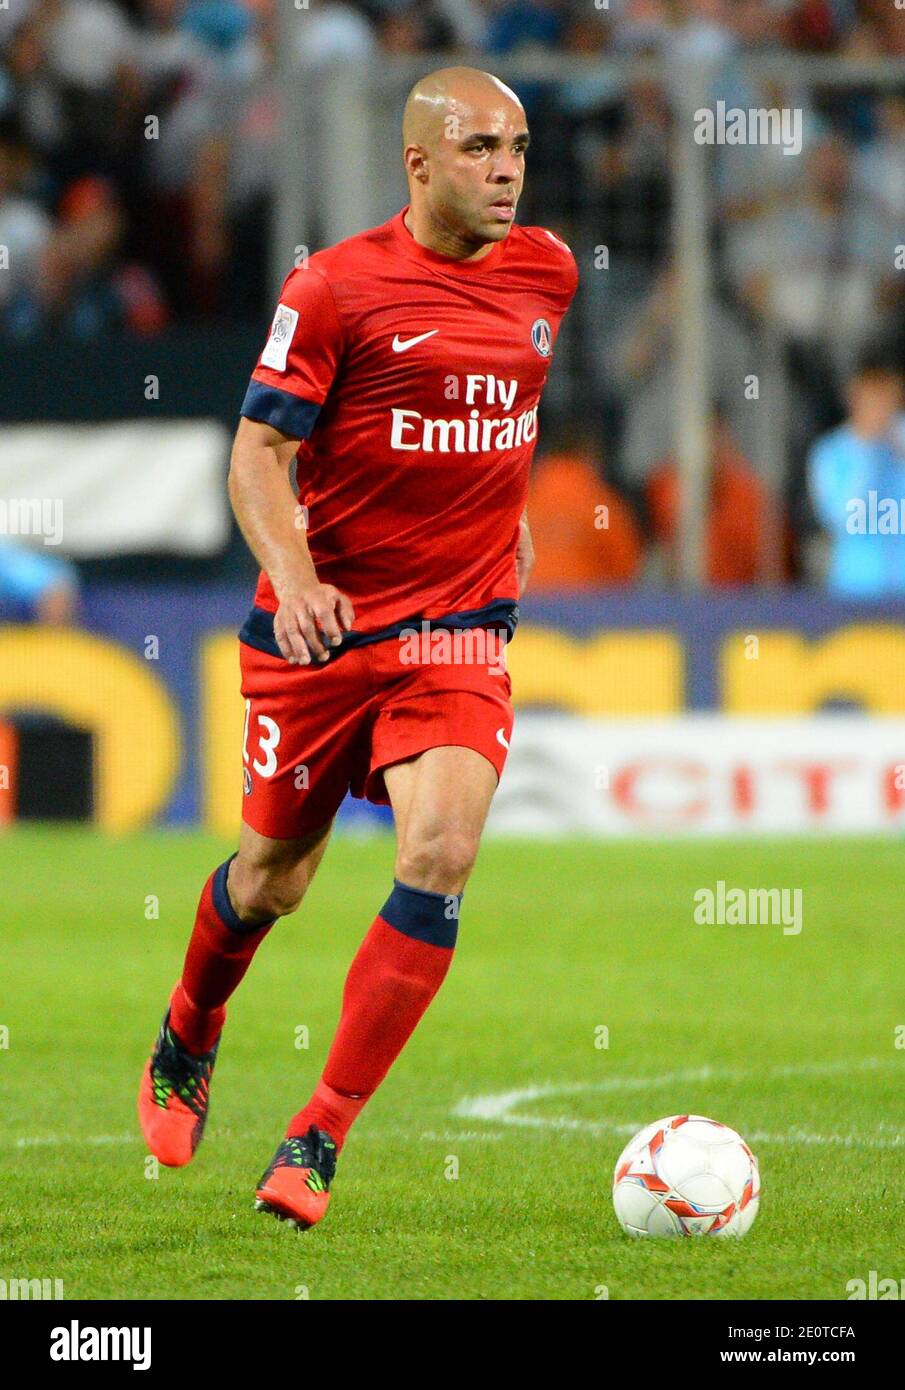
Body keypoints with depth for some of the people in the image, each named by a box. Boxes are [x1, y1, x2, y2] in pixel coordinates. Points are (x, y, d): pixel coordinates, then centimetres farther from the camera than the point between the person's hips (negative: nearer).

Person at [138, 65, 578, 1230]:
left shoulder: (547, 271, 5)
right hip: (321, 623, -2)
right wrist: (291, 575, -28)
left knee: (439, 855, -19)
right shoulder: (335, 287, -10)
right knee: (274, 872, 11)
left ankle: (318, 1139, -13)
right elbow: (259, 450, -12)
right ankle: (186, 1043, 45)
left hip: (459, 631, 2)